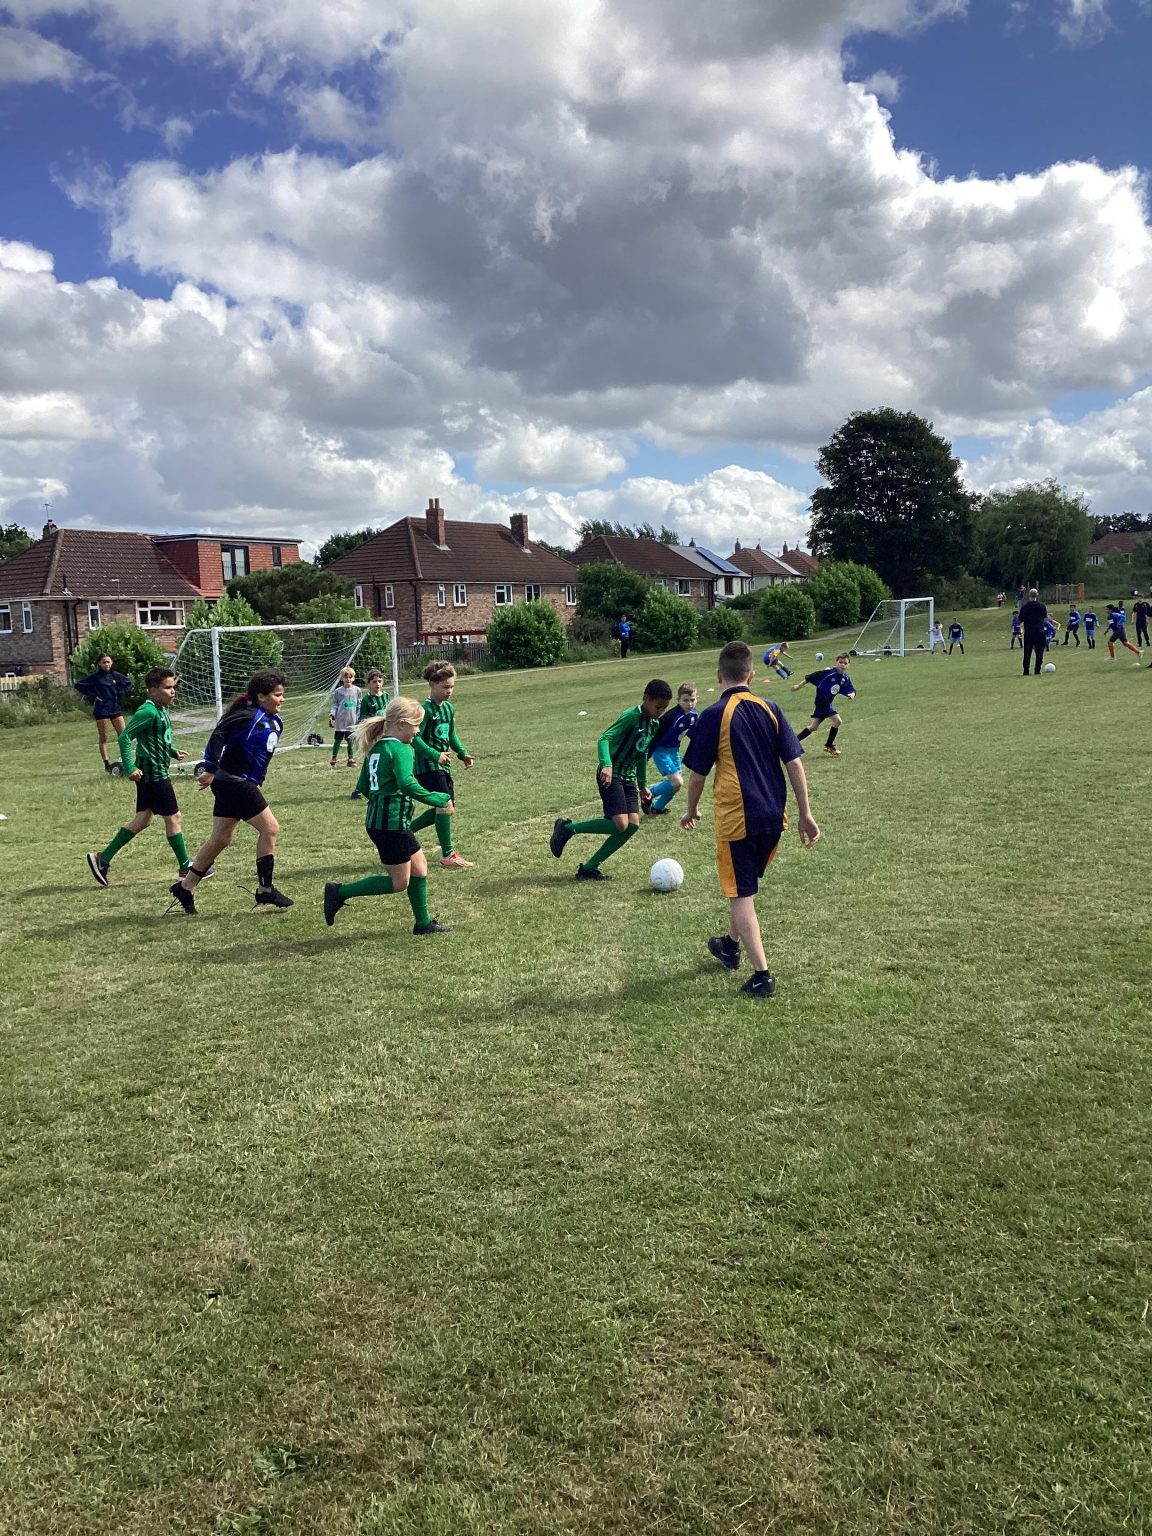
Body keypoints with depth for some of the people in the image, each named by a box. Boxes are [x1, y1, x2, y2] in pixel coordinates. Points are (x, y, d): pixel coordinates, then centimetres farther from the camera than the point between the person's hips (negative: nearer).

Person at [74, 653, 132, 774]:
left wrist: (120, 693, 2)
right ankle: (106, 765, 6)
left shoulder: (116, 675, 3)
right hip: (102, 710, -3)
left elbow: (128, 684, 16)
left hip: (116, 708, 3)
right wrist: (92, 696, -8)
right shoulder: (95, 677, -5)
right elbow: (78, 685, -2)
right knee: (103, 739, 3)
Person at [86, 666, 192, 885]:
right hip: (153, 773, -10)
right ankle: (185, 869, 8)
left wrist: (173, 753, 14)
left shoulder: (162, 710, 12)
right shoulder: (148, 711, -18)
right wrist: (129, 767, -24)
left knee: (143, 820, 12)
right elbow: (125, 736, -21)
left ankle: (102, 858, 15)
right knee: (173, 817, -1)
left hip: (154, 772, 10)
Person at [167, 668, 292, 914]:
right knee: (270, 828, -7)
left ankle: (184, 888, 23)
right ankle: (265, 890, 2)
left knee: (220, 840, 13)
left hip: (243, 783, 9)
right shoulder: (248, 717, -17)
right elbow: (219, 735, -25)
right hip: (233, 781, -9)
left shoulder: (274, 721, 10)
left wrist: (258, 780, 18)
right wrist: (211, 769, -27)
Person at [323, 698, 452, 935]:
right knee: (399, 882, 0)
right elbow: (407, 784, -30)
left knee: (419, 866, 16)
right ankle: (340, 892, 3)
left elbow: (363, 786, 18)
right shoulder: (401, 749, -15)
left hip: (377, 820, 10)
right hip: (392, 823, -10)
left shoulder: (375, 748, 13)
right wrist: (438, 799, -22)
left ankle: (423, 923, 23)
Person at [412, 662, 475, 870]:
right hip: (427, 765, -9)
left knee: (446, 807, 11)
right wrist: (435, 755, -27)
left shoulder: (449, 708, 10)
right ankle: (448, 856, -3)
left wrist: (463, 753, 8)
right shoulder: (426, 709, -16)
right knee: (446, 806, -12)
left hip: (442, 765, 9)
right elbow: (415, 737, -20)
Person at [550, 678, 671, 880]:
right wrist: (606, 765, -41)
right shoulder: (632, 716, -15)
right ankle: (568, 828, -1)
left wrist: (642, 785, 28)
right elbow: (604, 739, -25)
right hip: (611, 776, -8)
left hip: (628, 778, 9)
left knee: (633, 825, -6)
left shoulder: (654, 724, 11)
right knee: (620, 824, -20)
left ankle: (589, 867, 1)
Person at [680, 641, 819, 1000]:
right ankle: (731, 945, 44)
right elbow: (794, 763, 1)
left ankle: (762, 976, 1)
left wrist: (691, 811, 13)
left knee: (741, 895, 4)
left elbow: (697, 774, -4)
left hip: (735, 818, -5)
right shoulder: (770, 709, 2)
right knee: (746, 885, 25)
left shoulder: (713, 716, -10)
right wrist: (805, 815, 6)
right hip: (773, 817, 5)